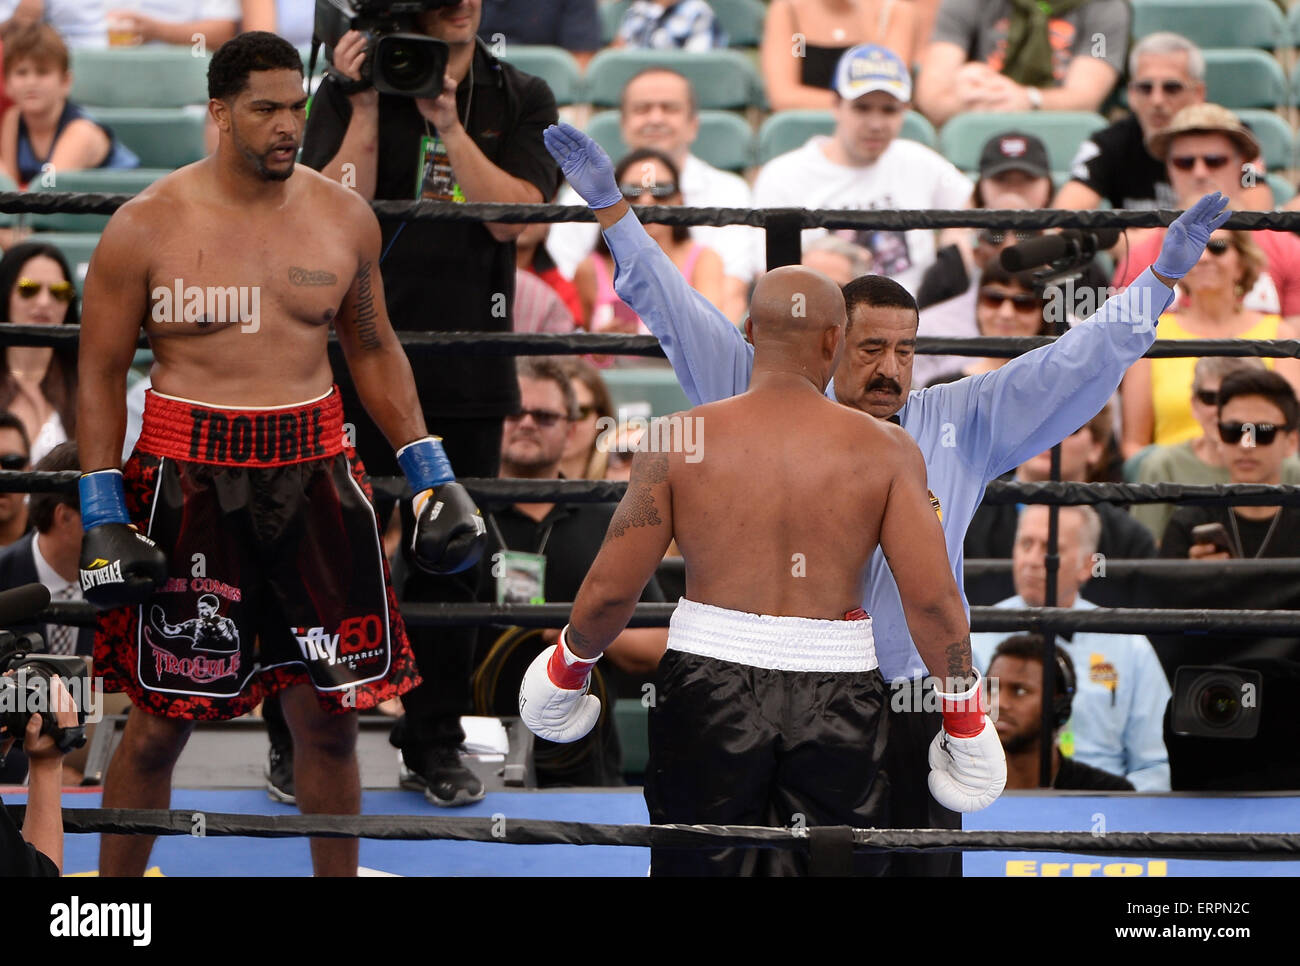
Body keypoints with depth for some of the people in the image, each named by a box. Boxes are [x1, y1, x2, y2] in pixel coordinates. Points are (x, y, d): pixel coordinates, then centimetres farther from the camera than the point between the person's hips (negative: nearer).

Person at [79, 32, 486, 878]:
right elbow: (101, 373, 0)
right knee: (160, 723, 2)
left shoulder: (344, 217, 5)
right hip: (189, 482, -3)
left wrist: (431, 474, 11)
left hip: (314, 473, 3)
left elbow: (373, 348, 17)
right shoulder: (148, 227, -5)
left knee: (329, 714, 7)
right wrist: (101, 515, -6)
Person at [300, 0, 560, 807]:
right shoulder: (351, 90, 1)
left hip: (468, 369, 2)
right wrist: (366, 110, -17)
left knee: (450, 559, 7)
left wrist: (445, 119, -18)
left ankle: (437, 740, 17)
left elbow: (514, 215, -10)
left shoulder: (521, 100, 4)